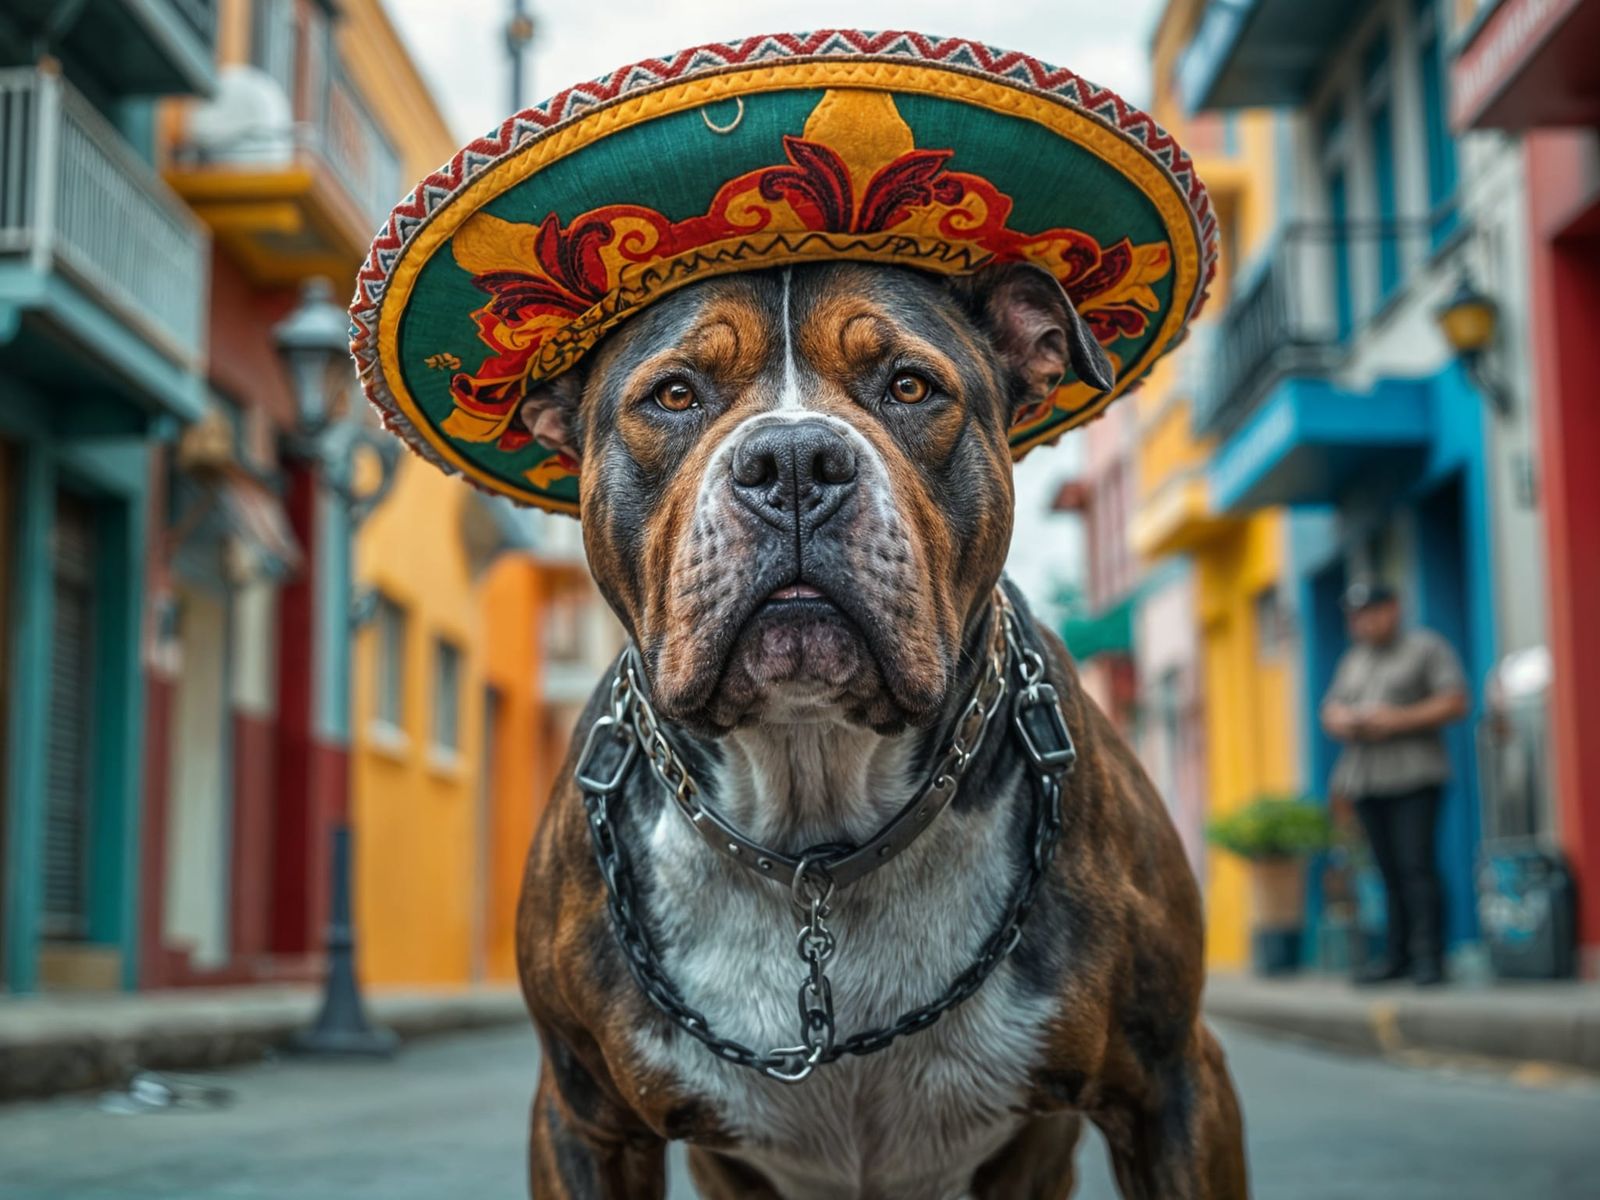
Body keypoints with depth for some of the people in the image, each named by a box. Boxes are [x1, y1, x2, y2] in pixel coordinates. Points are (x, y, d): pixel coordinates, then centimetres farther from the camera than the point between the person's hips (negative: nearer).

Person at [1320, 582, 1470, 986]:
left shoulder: (1427, 648, 4)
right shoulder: (1352, 661, 23)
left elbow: (1456, 703, -5)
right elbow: (1330, 709, 22)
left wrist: (1398, 720, -12)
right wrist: (1340, 721, -2)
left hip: (1413, 776, -6)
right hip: (1365, 782, 6)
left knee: (1416, 866, -13)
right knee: (1389, 872, 4)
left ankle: (1428, 957, -14)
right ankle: (1399, 956, 8)